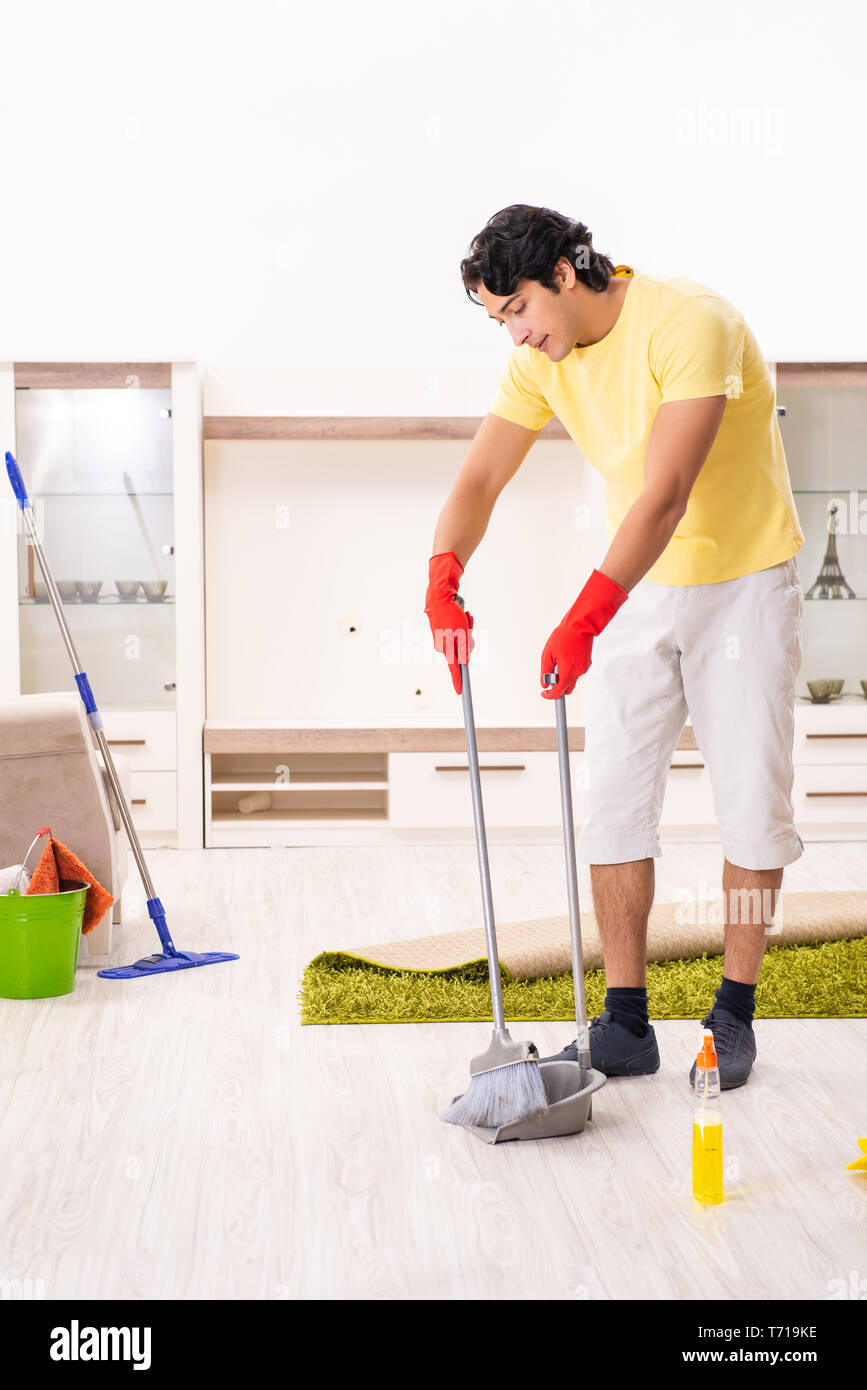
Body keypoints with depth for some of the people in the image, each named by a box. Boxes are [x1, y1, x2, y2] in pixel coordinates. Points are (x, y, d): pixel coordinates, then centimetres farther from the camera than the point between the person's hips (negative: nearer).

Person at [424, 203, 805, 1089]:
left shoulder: (689, 323, -25)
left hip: (745, 583, -5)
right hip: (639, 587, 5)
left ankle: (734, 1015, 12)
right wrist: (443, 576, -27)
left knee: (753, 803, -1)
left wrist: (586, 616, -40)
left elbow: (665, 496, -33)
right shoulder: (540, 359, -4)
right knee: (614, 799, -1)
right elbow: (480, 478, -8)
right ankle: (626, 1023, 6)